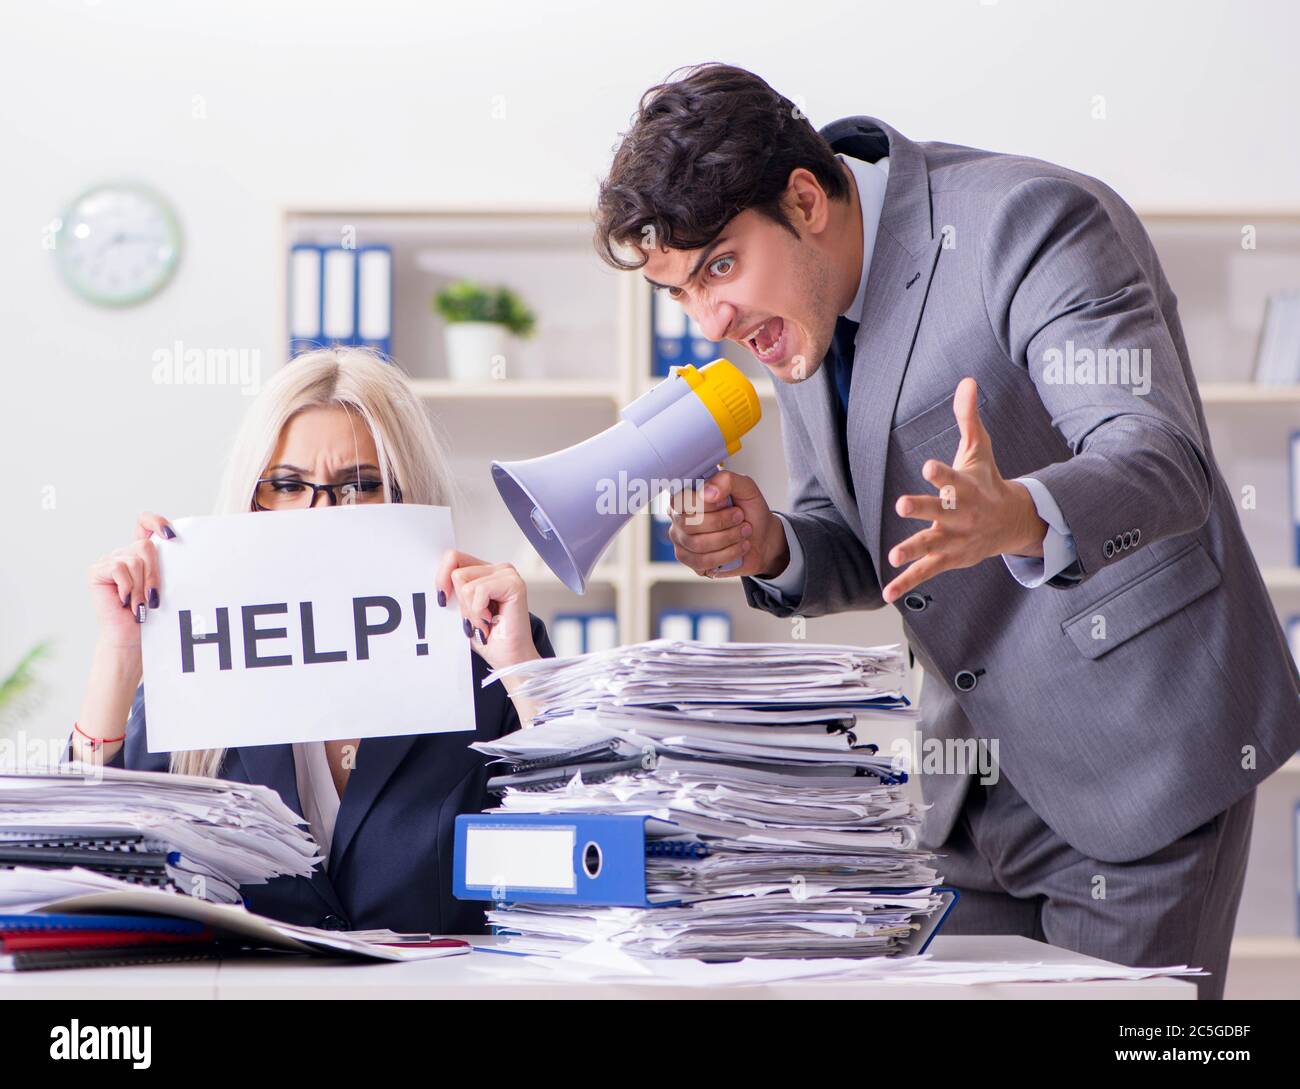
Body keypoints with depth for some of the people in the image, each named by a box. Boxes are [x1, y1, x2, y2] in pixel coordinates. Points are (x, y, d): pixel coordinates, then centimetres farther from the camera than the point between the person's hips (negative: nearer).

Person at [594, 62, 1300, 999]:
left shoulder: (1033, 222, -19)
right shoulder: (794, 300, 4)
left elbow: (1162, 464, -31)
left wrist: (1020, 518, -52)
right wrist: (772, 549, -9)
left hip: (1137, 749, -7)